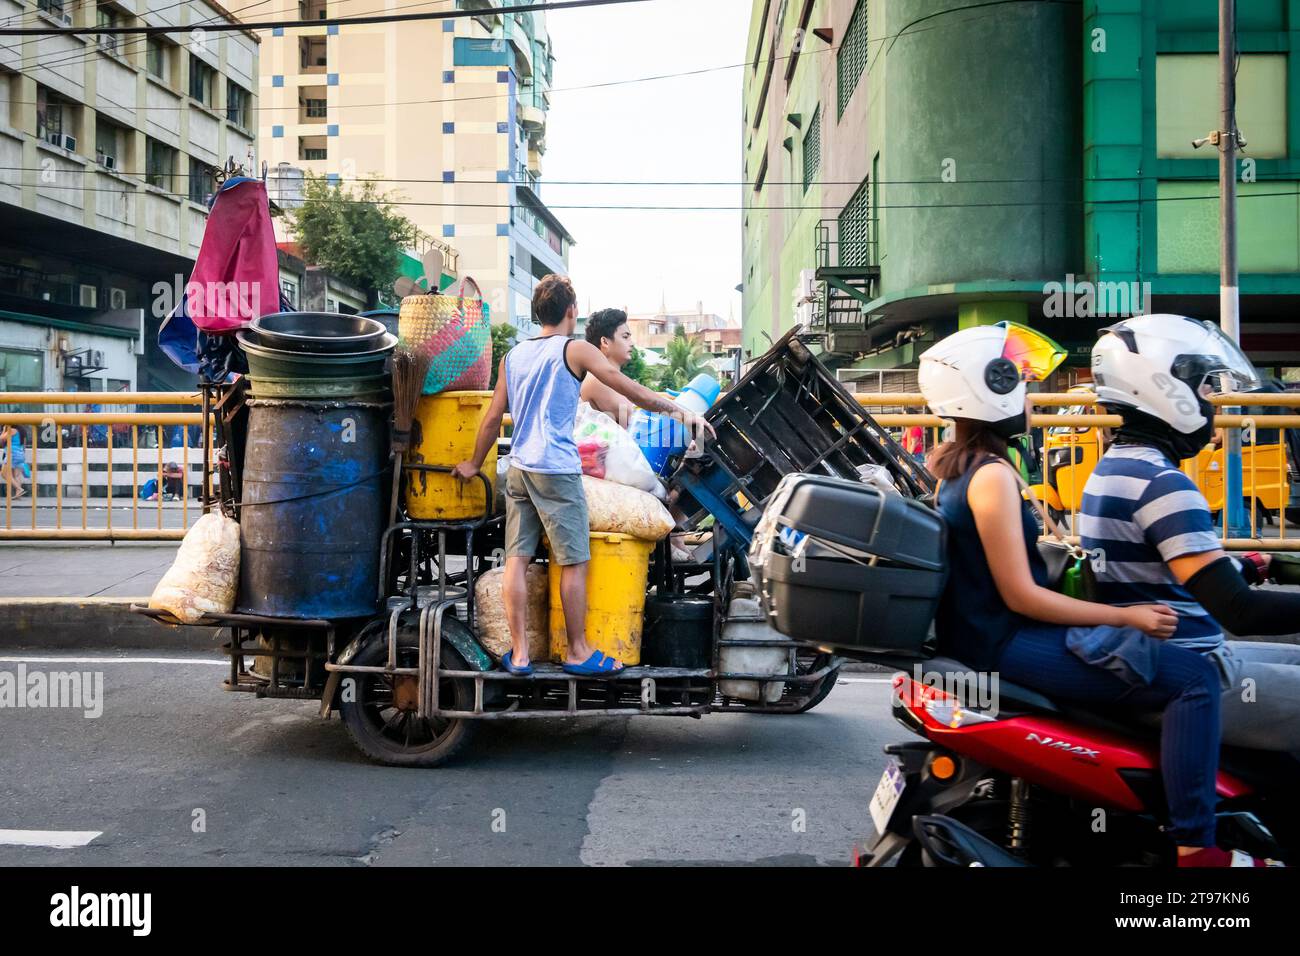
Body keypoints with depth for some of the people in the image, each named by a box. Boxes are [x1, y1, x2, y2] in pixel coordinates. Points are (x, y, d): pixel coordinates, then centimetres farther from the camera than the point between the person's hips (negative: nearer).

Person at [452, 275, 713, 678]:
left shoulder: (513, 355, 12)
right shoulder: (575, 350, -4)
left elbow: (493, 418, 15)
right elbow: (629, 389, -11)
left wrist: (474, 464, 26)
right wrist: (678, 410, -8)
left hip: (518, 469, 6)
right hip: (557, 470, -6)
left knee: (517, 559, 5)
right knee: (574, 563, 3)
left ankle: (519, 653, 8)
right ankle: (577, 652, 10)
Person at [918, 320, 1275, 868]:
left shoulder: (946, 463, 11)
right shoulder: (992, 475, -18)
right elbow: (1020, 595, -21)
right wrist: (1125, 616, -17)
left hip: (973, 631, 11)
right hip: (1006, 643, -11)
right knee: (1193, 678, -15)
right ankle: (1195, 849, -15)